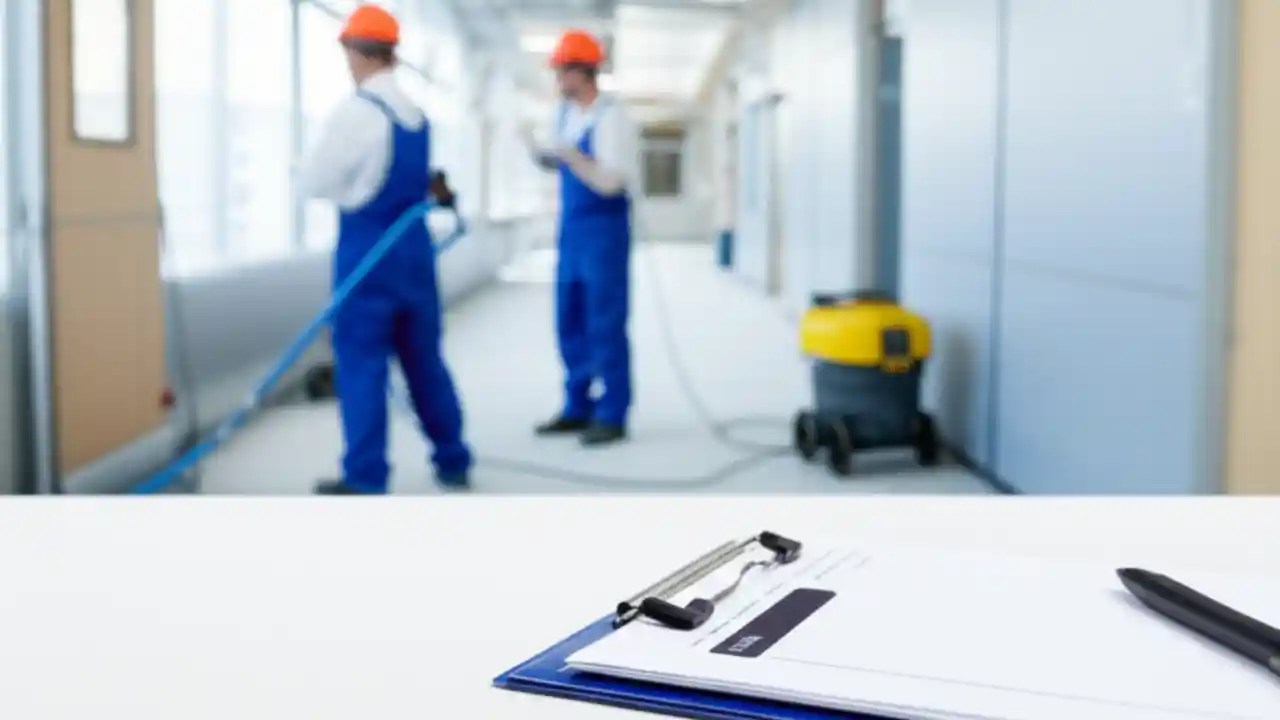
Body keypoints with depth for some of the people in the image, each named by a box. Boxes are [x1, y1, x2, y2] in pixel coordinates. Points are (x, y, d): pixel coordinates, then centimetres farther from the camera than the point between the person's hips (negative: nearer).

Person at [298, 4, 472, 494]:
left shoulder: (355, 111, -14)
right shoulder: (415, 113, 9)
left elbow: (315, 182, -9)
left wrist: (316, 156, 12)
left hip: (367, 249, -7)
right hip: (414, 245, 7)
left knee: (362, 361, 0)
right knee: (424, 357, 14)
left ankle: (366, 478, 2)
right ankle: (453, 462, 22)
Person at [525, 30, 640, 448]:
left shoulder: (611, 116, -15)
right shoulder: (564, 112, 8)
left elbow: (610, 181, -20)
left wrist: (569, 155, -25)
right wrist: (541, 155, 1)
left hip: (604, 229, -8)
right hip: (571, 228, 8)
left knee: (604, 324, -4)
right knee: (569, 322, 11)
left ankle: (612, 416, 4)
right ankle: (578, 408, 21)